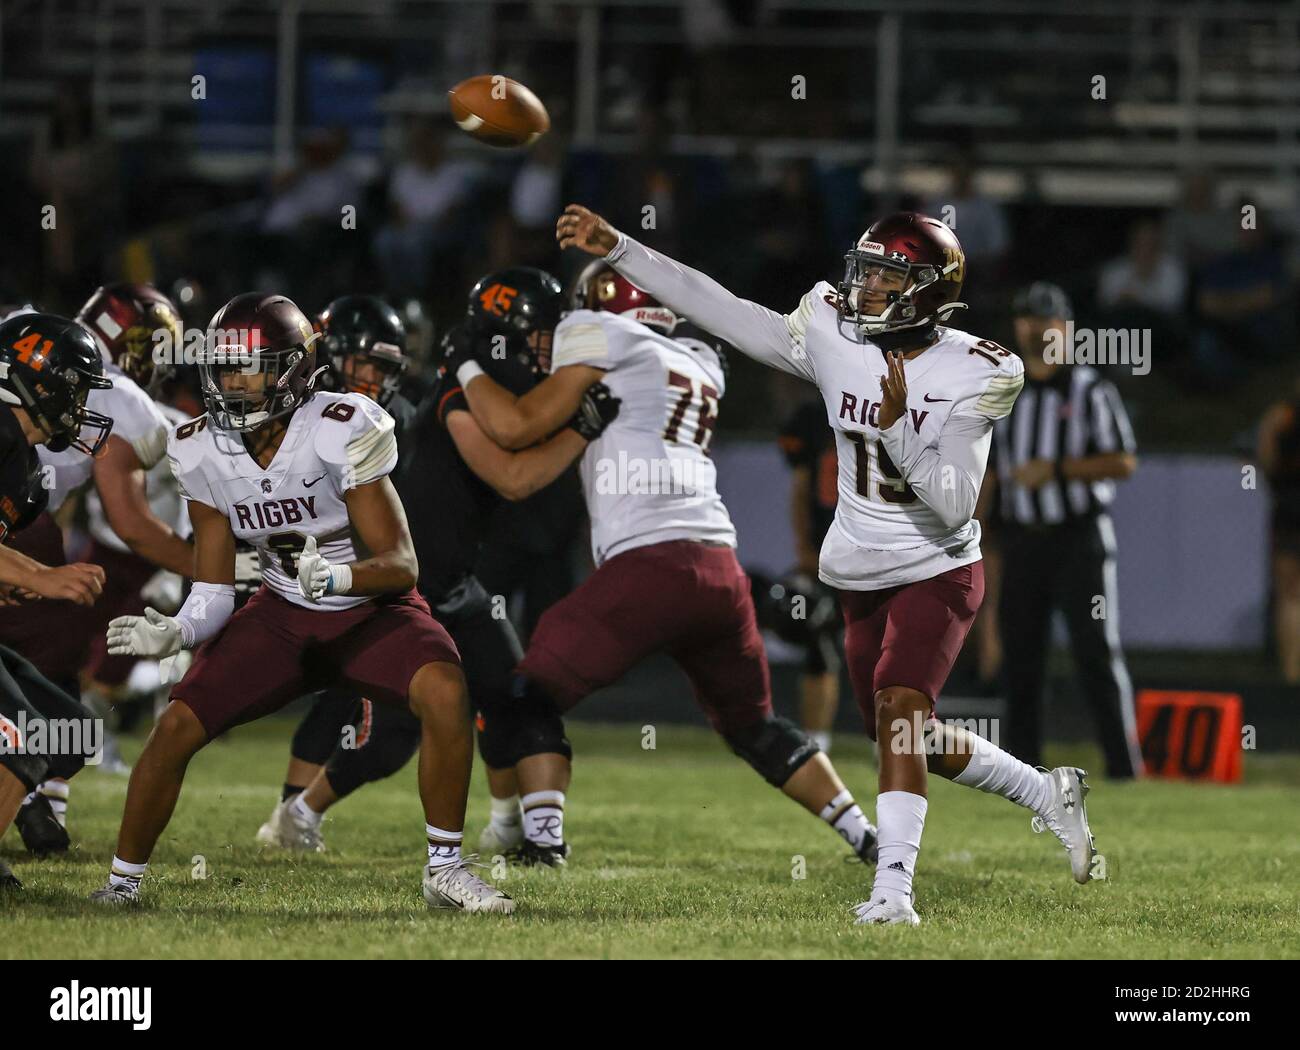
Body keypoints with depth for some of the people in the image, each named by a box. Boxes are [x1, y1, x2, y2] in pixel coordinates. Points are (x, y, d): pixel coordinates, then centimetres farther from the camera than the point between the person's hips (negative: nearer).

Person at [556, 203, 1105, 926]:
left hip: (938, 573, -5)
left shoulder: (975, 375, -17)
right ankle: (1049, 793, 35)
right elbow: (718, 307, -9)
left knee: (899, 708, -24)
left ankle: (893, 888, -25)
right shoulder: (833, 338, -6)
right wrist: (616, 249, -14)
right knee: (908, 738, 14)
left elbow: (954, 504, -22)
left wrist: (898, 427, -33)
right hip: (862, 575, 5)